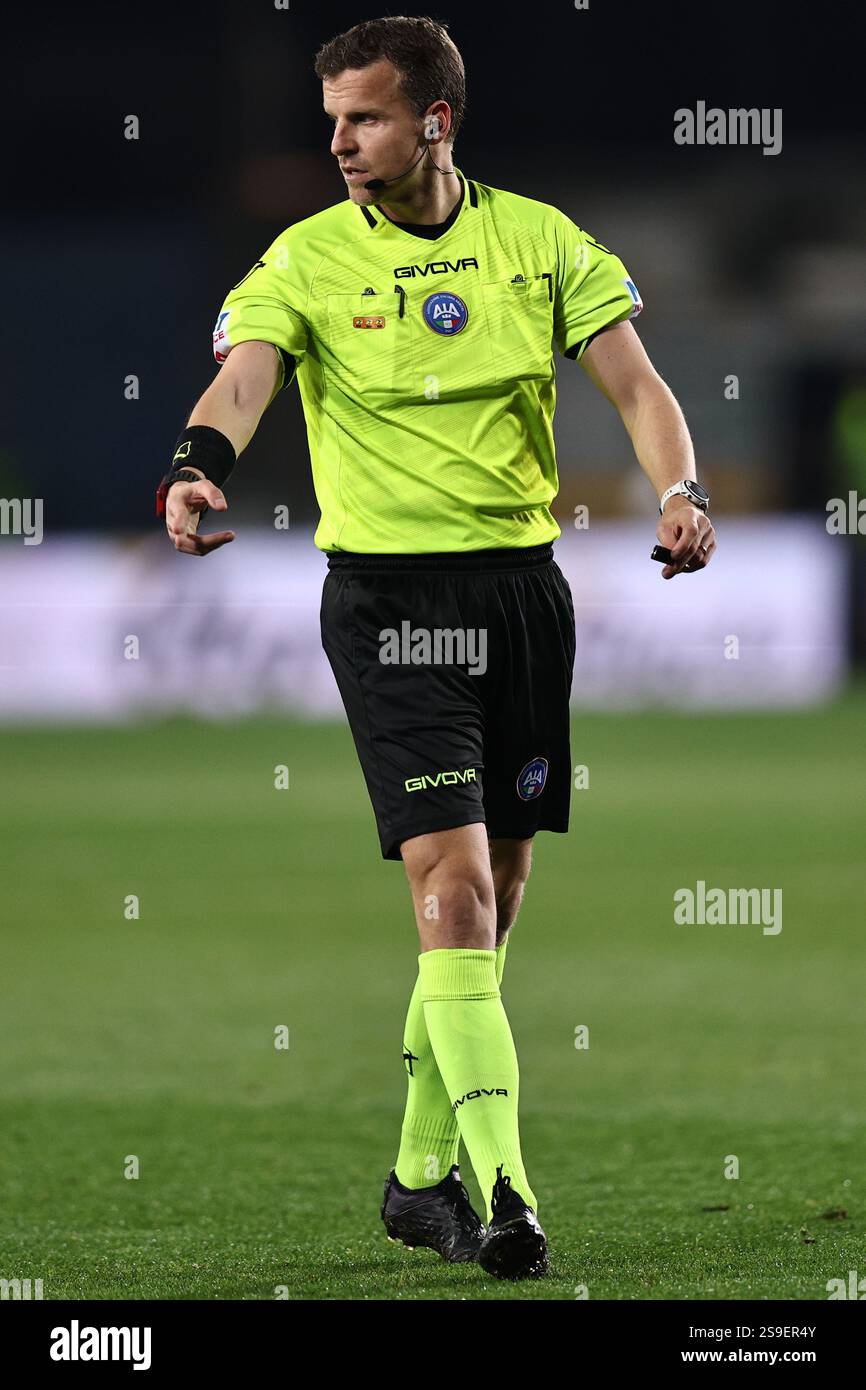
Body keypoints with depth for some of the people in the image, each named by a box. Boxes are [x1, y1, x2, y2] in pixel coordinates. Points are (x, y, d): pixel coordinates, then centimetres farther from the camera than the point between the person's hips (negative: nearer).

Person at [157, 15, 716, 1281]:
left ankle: (421, 1176, 24)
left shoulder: (538, 240, 5)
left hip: (525, 585, 4)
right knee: (453, 882, -15)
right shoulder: (308, 259, -3)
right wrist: (201, 461, -41)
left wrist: (680, 488, -19)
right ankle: (502, 1188, -20)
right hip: (389, 595, -4)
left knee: (495, 893, 10)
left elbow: (634, 383, 1)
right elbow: (245, 373, -19)